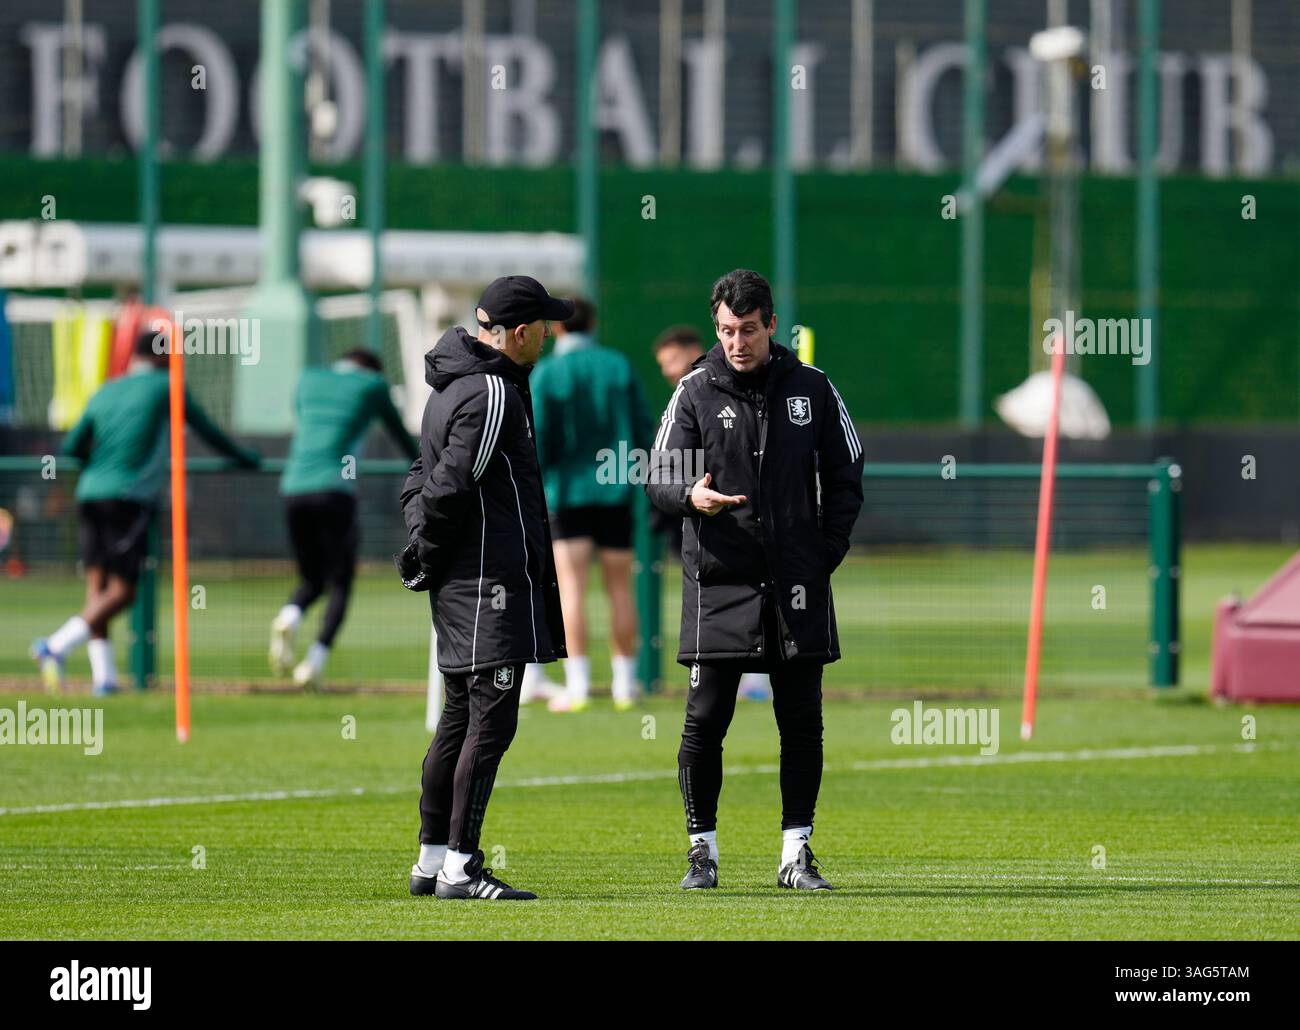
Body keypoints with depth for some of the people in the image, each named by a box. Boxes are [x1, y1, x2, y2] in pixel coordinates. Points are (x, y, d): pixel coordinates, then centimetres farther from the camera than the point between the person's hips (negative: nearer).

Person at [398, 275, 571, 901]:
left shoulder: (451, 387, 17)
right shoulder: (494, 394, -15)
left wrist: (421, 557, 14)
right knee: (491, 720, -10)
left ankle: (431, 861, 19)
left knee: (460, 719, 14)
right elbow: (448, 488, -19)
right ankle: (459, 868, -13)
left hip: (459, 589, 10)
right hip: (492, 584, -10)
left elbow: (423, 481, 21)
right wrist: (425, 561, -6)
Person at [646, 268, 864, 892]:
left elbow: (845, 474, 13)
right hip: (718, 582, -1)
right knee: (705, 721, -4)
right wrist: (691, 497, -21)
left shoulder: (811, 388, 7)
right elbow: (658, 480, 2)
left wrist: (827, 554, 2)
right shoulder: (696, 391, 3)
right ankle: (703, 850, 7)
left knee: (802, 722, 2)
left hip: (798, 583, 2)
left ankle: (796, 852, 10)